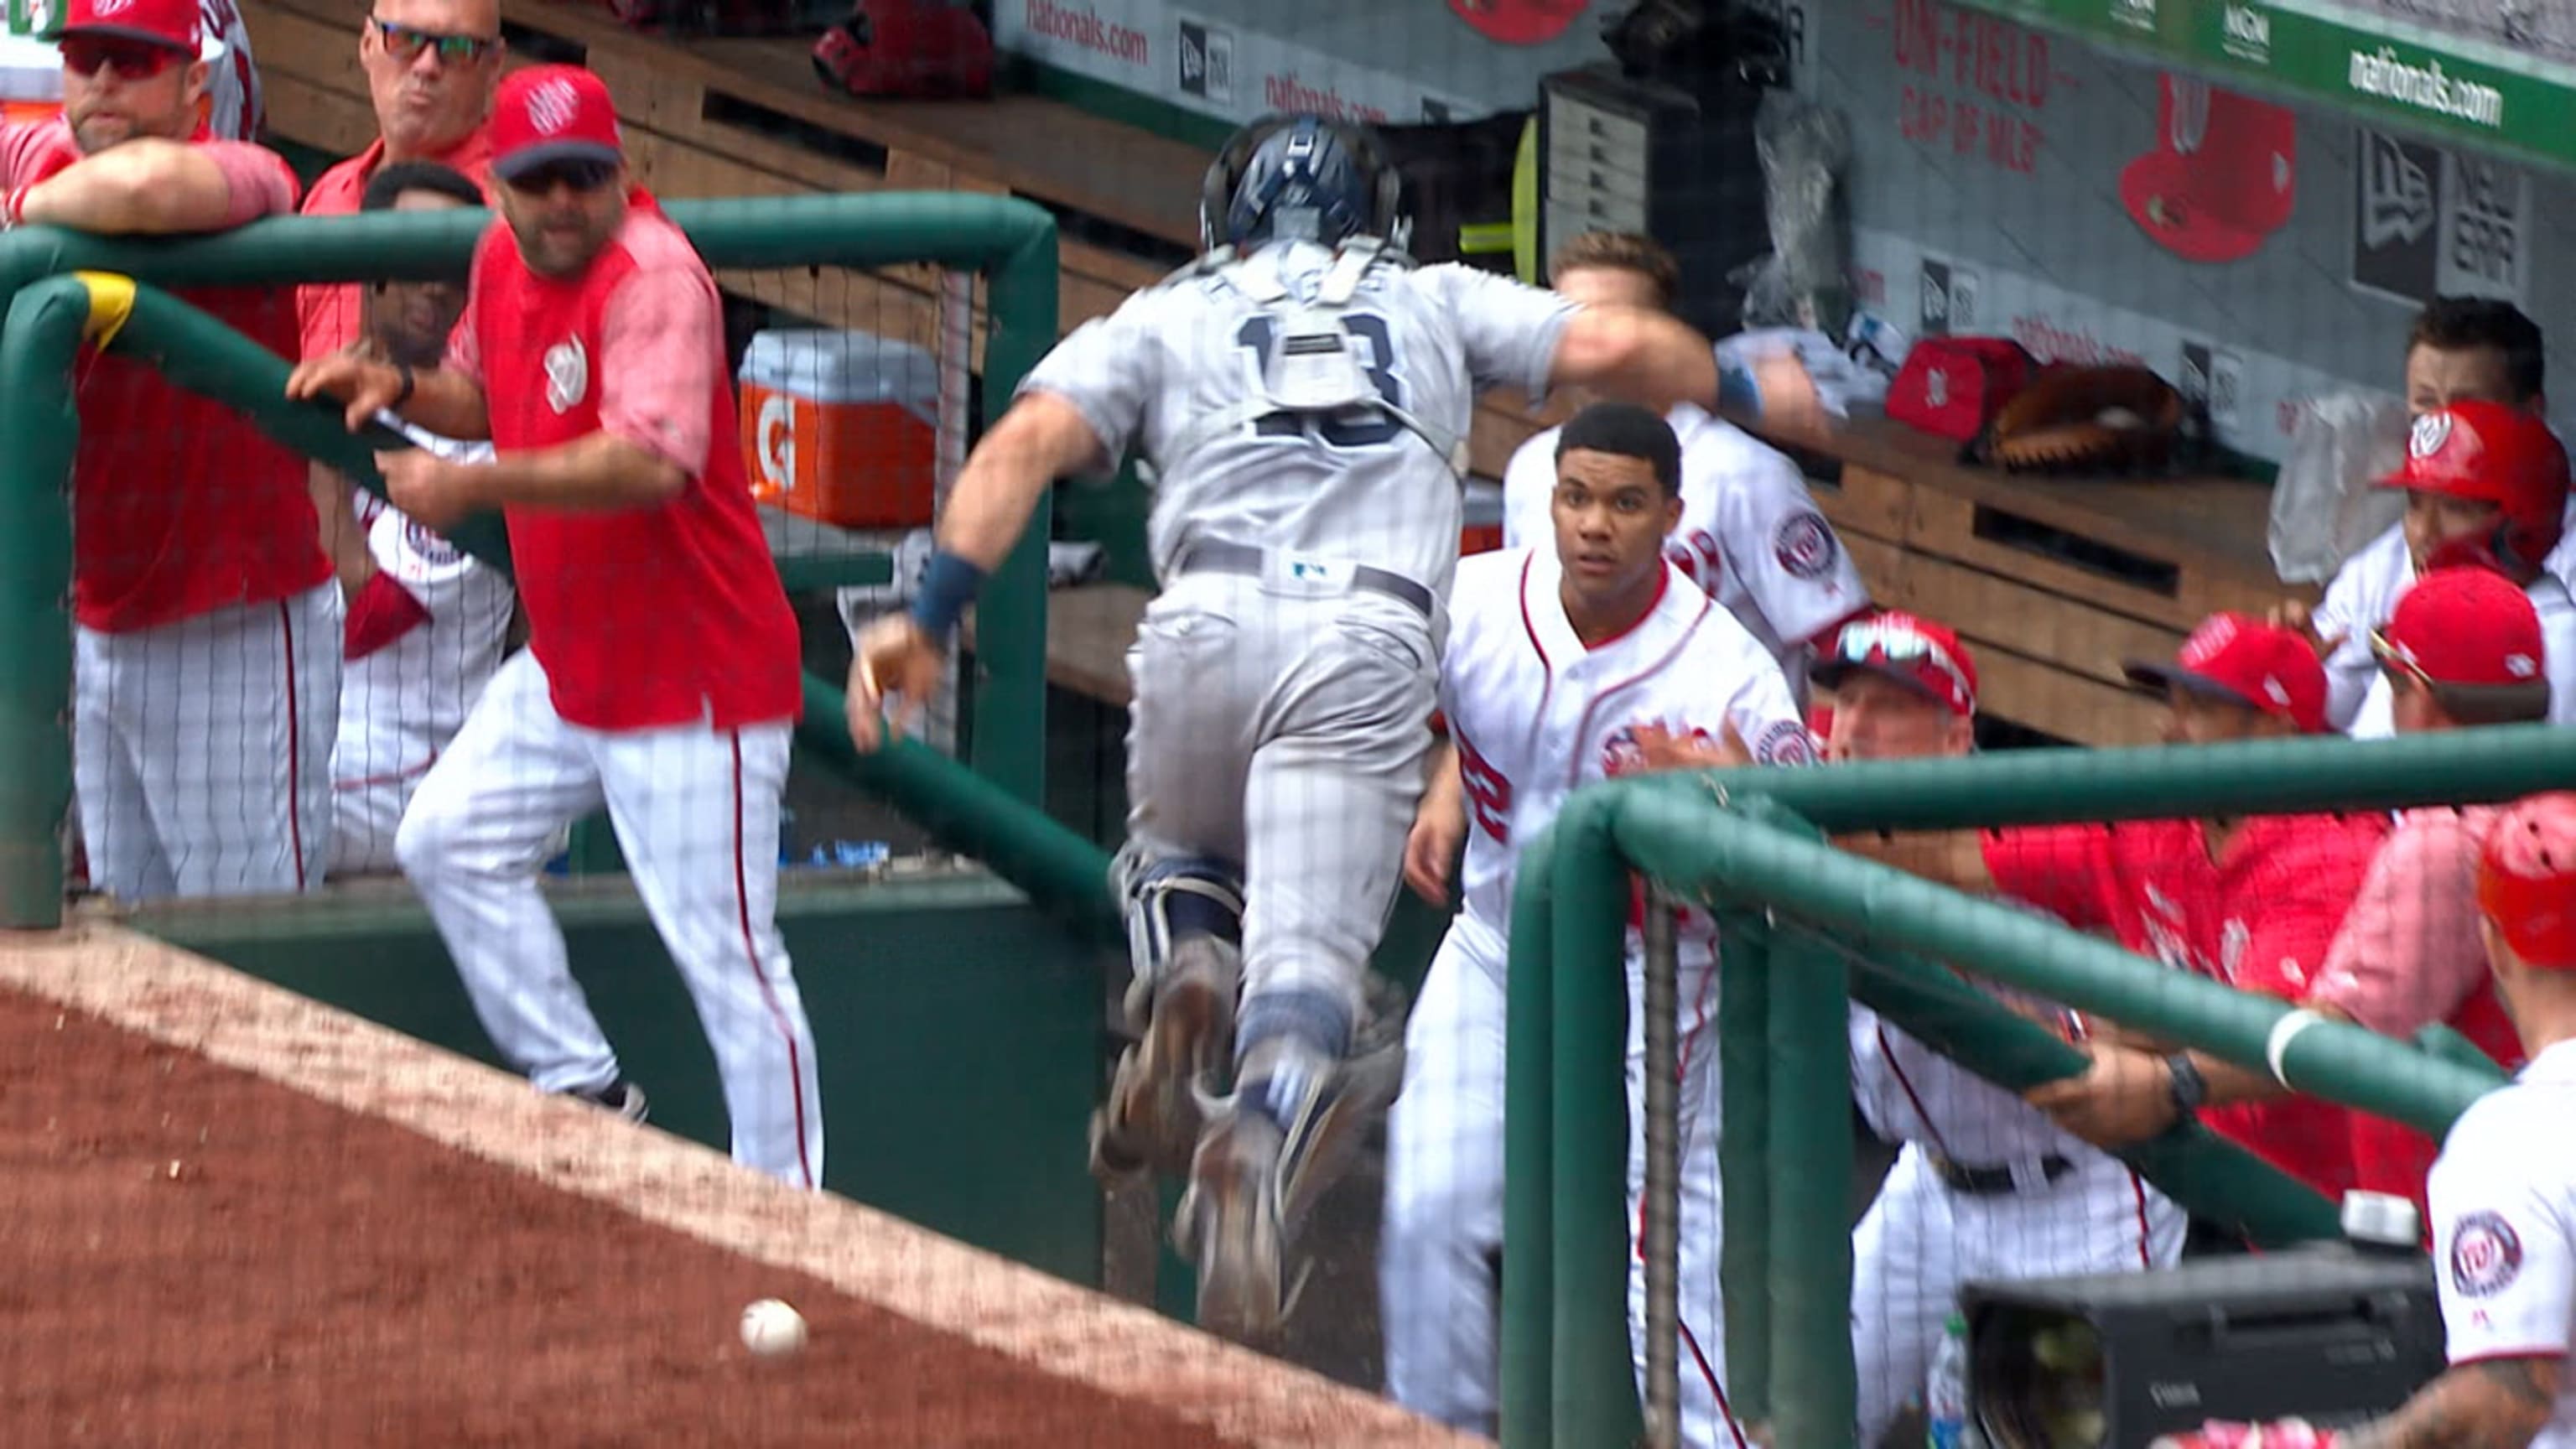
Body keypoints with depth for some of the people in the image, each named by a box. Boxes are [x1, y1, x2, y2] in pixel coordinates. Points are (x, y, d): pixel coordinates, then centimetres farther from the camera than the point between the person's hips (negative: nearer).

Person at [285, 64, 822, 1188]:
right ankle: (584, 1090, 19)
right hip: (567, 665, 9)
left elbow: (655, 462, -36)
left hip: (694, 679, -9)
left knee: (725, 955, -9)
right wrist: (402, 391, 5)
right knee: (448, 839, 12)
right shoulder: (504, 260, 5)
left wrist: (476, 486, -42)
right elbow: (486, 392, 26)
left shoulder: (653, 274, -21)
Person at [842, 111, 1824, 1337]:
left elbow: (1030, 440, 9)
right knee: (1308, 950, -9)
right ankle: (1264, 1135, -43)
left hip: (1204, 631, 1)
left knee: (1179, 855, 30)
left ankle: (1182, 986, -5)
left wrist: (930, 616, 1)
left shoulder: (1165, 318, 25)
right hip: (1373, 652, -1)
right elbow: (1612, 348, 17)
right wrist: (1743, 392, 36)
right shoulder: (1434, 304, 28)